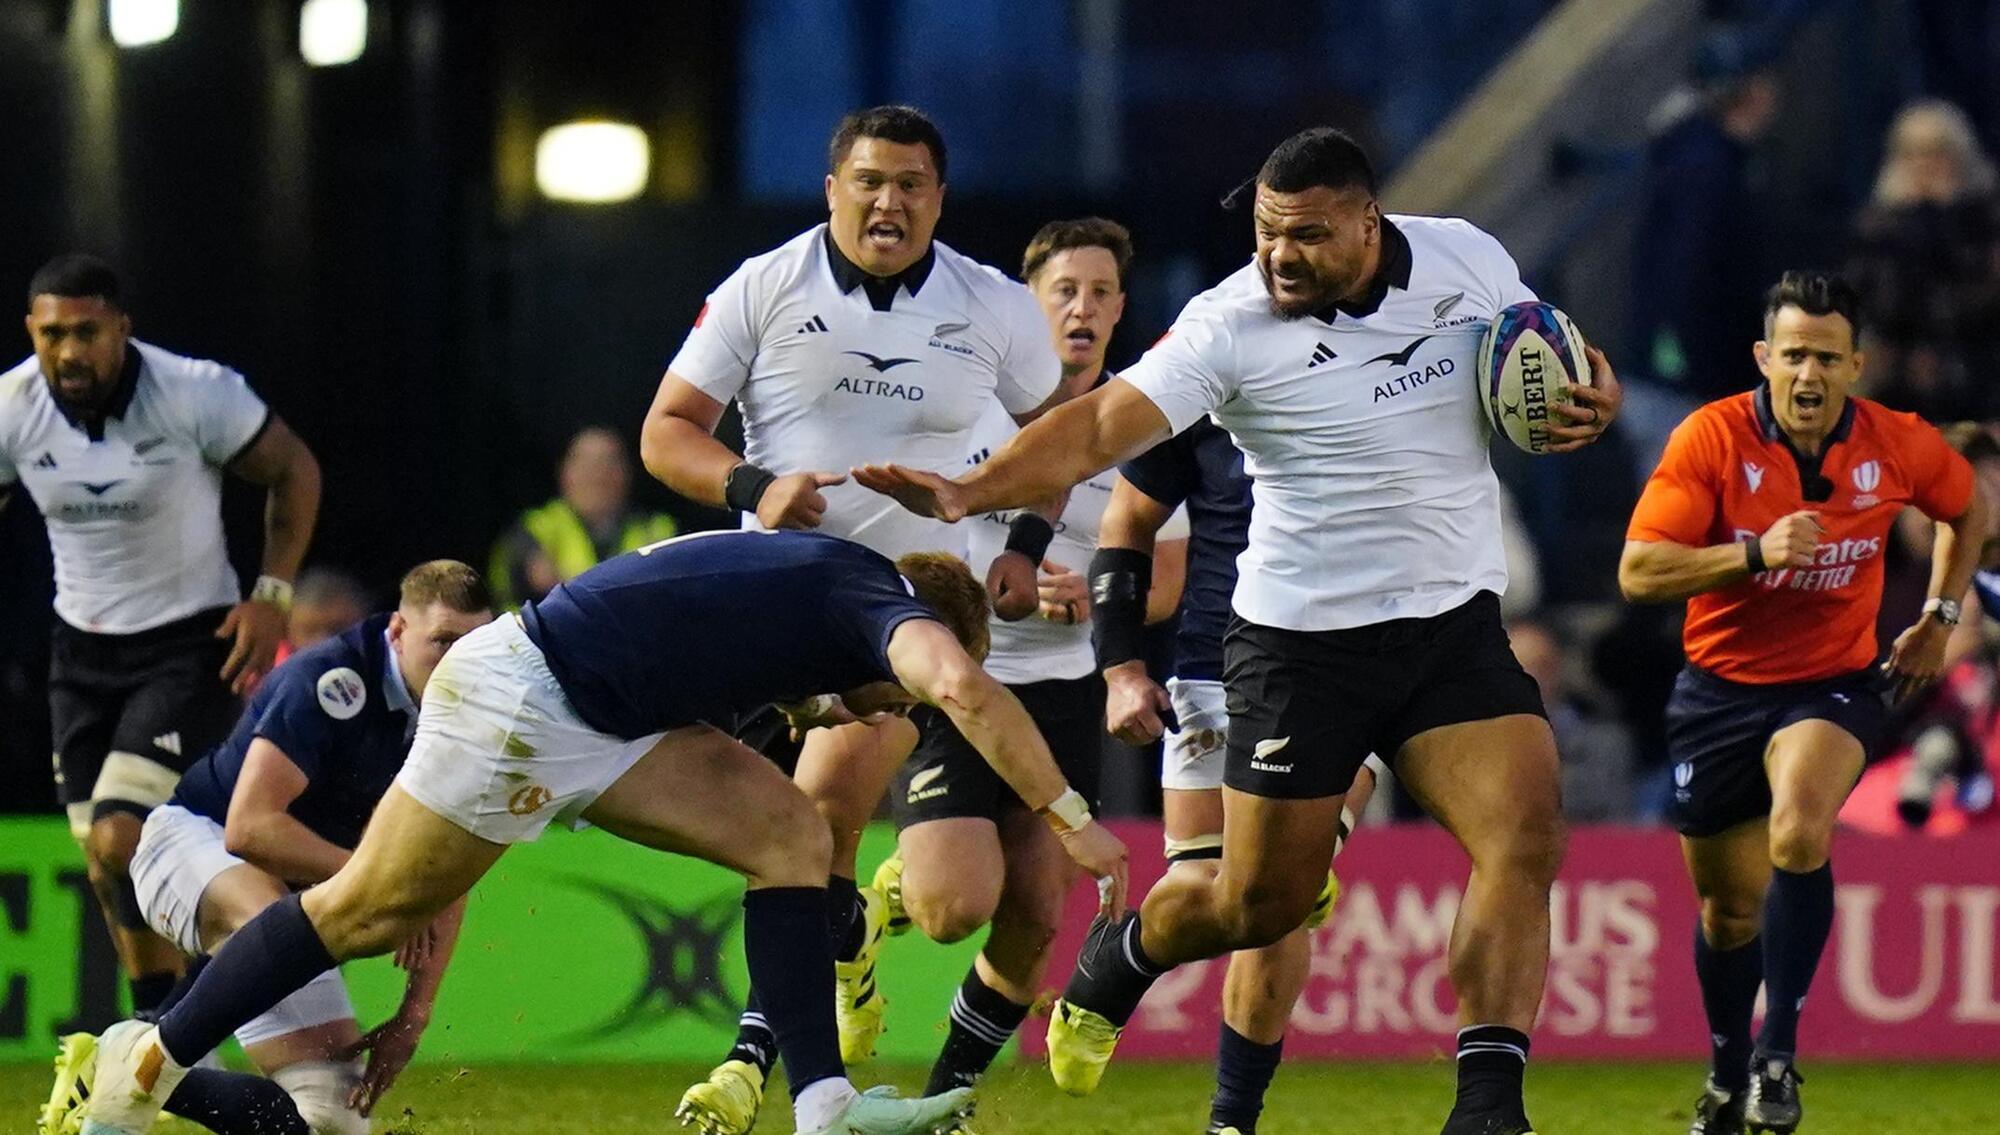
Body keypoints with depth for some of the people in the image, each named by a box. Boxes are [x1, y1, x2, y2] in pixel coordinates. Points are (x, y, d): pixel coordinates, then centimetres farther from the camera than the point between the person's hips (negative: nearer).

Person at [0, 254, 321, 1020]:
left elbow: (293, 471, -4)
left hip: (191, 642, -5)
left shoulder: (198, 394, -19)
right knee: (105, 863, 6)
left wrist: (272, 596, -11)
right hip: (83, 646, 5)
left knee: (123, 839, -20)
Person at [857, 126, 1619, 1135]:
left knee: (1524, 836, -16)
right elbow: (1104, 425, -23)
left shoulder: (1467, 259, -3)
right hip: (1301, 637, -3)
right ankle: (1117, 960, 37)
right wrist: (968, 491, -37)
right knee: (1262, 899, 4)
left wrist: (1586, 400, -6)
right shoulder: (1230, 325, -15)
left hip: (1456, 625, 3)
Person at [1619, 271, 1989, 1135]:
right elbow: (1638, 571, -21)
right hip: (1719, 690, 1)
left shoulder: (1899, 447, -8)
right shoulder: (1712, 438, -15)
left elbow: (1967, 510, 16)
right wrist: (1757, 553, -32)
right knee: (1729, 908, 10)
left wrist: (1940, 616, 10)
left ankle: (1777, 1055, -23)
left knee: (1799, 834, -30)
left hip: (1832, 685, -1)